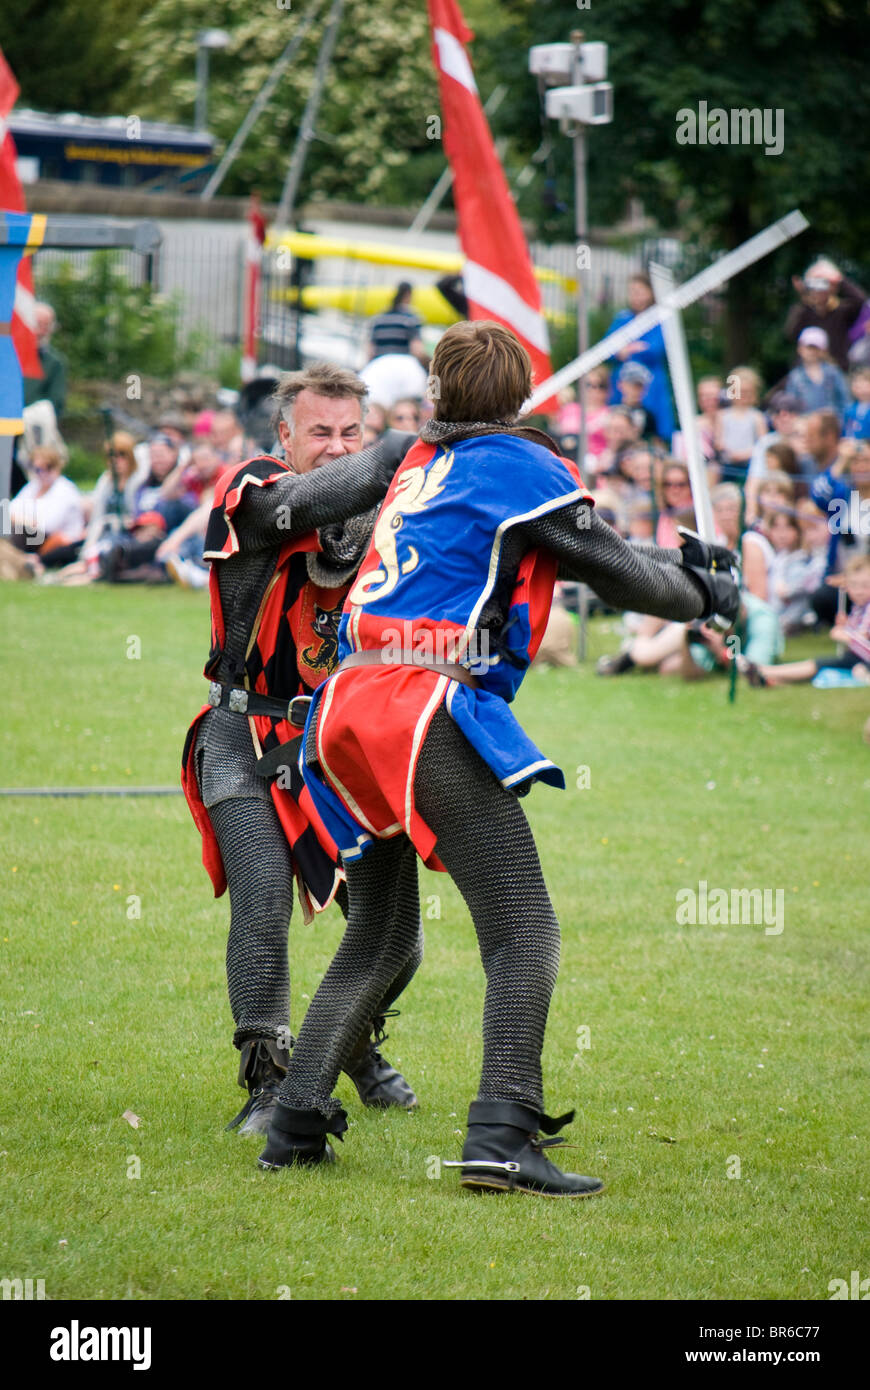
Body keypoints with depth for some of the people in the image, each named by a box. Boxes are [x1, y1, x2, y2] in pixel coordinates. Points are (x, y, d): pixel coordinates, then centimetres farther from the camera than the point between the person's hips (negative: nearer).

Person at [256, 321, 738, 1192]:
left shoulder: (422, 461, 24)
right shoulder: (518, 463, 2)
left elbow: (570, 550, 34)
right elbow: (610, 572, 5)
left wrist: (674, 563, 38)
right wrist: (702, 594, 23)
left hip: (347, 703, 8)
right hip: (428, 707, -8)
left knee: (380, 937, 20)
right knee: (524, 933, -8)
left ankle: (295, 1126, 15)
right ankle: (502, 1138, -22)